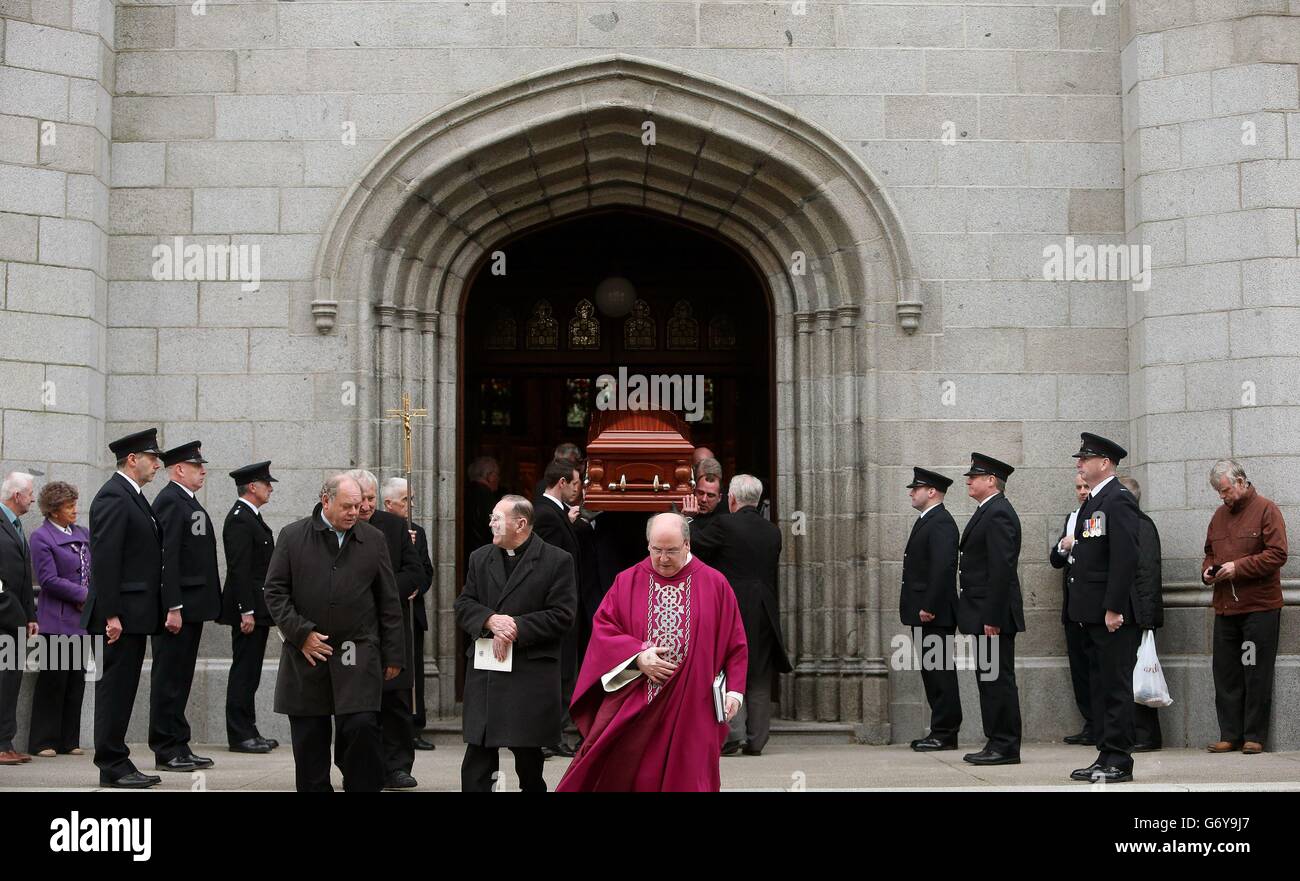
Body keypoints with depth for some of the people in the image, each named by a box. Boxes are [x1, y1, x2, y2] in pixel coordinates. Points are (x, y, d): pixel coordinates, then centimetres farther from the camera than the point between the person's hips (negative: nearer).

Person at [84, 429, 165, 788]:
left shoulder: (133, 497, 18)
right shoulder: (113, 497, -13)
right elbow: (103, 559, -19)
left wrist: (165, 608, 18)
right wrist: (111, 614, -22)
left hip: (135, 612, 10)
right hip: (121, 614, -10)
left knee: (122, 690, 11)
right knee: (114, 688, -4)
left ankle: (117, 764, 16)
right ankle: (112, 766, 0)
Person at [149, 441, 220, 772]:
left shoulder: (187, 502, 18)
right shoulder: (170, 501, -13)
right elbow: (167, 557, -20)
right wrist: (173, 607, -24)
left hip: (191, 605, 10)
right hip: (178, 607, -10)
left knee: (180, 678, 13)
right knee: (169, 679, -4)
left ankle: (178, 747, 19)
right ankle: (167, 750, 0)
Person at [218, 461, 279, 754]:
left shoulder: (250, 517, 17)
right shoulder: (239, 519, -15)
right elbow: (239, 569, -20)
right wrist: (246, 611, -23)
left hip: (257, 608, 10)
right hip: (248, 607, -10)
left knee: (249, 672, 13)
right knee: (244, 671, -6)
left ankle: (248, 732, 18)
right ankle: (239, 736, -2)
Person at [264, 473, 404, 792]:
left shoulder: (374, 539, 7)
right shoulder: (292, 536, 4)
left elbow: (389, 603, 9)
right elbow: (275, 591, 3)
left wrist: (392, 656, 6)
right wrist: (301, 634, -7)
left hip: (358, 657, 0)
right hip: (306, 654, 0)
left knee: (362, 727, -13)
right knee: (309, 740, 6)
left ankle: (365, 787, -2)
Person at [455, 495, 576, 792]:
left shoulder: (557, 561, -2)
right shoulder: (480, 558, 14)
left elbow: (562, 616, -8)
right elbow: (463, 606, 8)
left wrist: (516, 627, -15)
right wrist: (490, 620, -12)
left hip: (531, 675, -4)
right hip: (483, 672, 4)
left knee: (529, 760, 5)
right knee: (477, 758, 1)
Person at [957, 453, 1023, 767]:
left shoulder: (998, 514, -15)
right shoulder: (988, 512, 18)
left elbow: (1002, 569, -21)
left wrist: (992, 617, -23)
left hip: (994, 615, -10)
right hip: (984, 614, 10)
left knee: (999, 680, -6)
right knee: (989, 680, 12)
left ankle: (1006, 747, -2)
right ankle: (997, 743, 17)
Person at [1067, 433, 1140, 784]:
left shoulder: (1118, 500, -12)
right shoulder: (1093, 502, 17)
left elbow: (1125, 557, -19)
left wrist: (1114, 608, -21)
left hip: (1113, 613, -10)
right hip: (1092, 613, 10)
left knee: (1116, 687, -4)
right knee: (1099, 686, 12)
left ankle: (1119, 762, 0)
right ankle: (1106, 756, 17)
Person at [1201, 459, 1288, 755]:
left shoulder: (1266, 510, -5)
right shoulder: (1220, 514, 15)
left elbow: (1277, 554, -12)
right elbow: (1210, 552, 25)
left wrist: (1238, 567, -17)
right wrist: (1207, 569, 3)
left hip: (1260, 607, -6)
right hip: (1225, 606, 6)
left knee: (1257, 675, -1)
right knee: (1226, 673, 5)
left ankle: (1255, 736, 4)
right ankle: (1230, 735, 11)